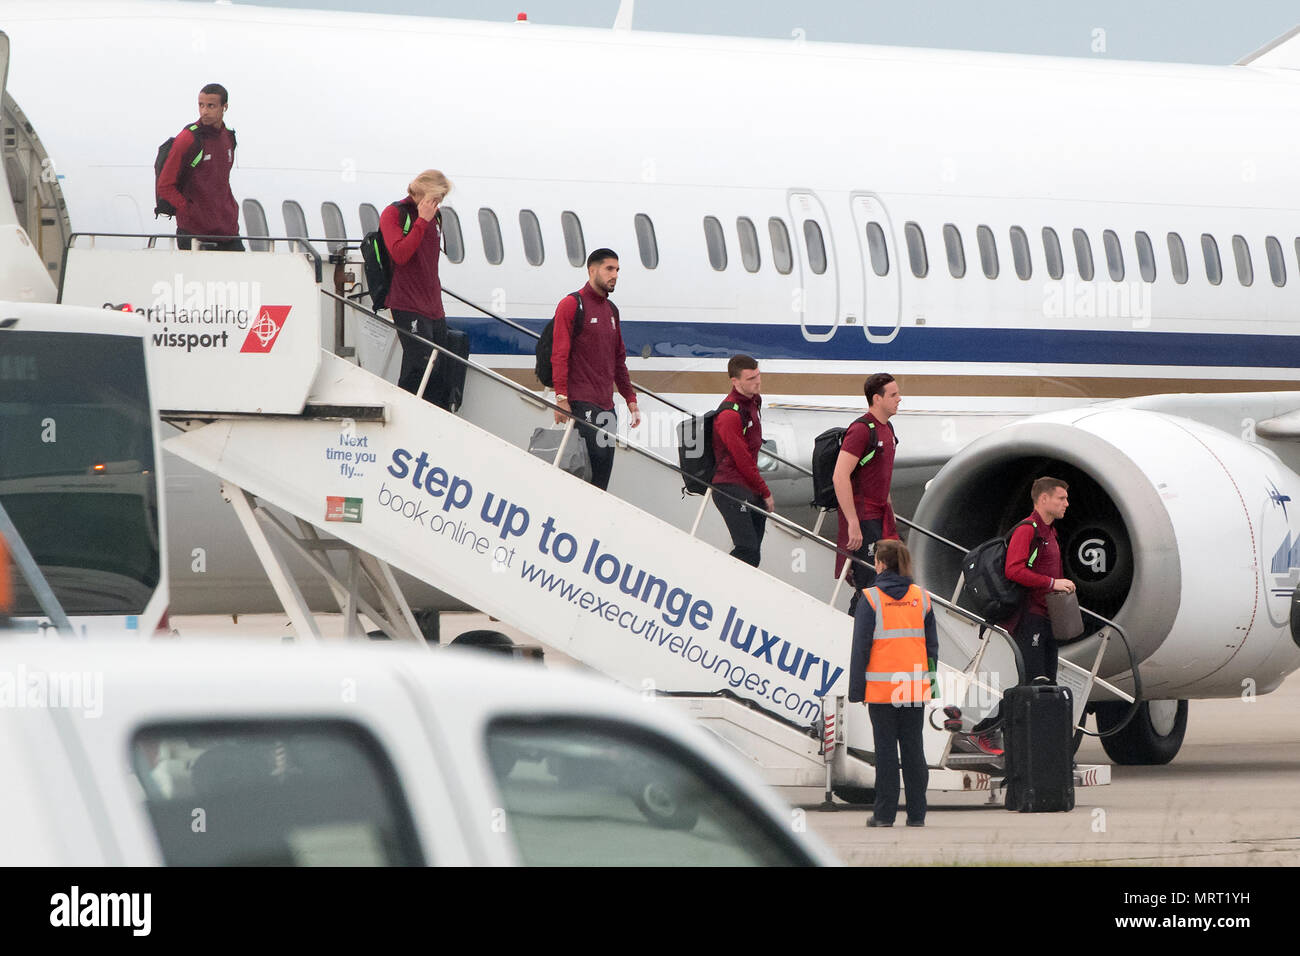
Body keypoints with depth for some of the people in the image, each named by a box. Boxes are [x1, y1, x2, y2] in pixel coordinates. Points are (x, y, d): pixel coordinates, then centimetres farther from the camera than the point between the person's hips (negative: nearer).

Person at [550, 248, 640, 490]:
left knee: (603, 470, 3)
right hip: (581, 404, -8)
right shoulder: (572, 305, -3)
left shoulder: (611, 310, 20)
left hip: (606, 405, 8)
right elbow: (560, 354, -9)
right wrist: (561, 397, -17)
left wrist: (630, 398, 20)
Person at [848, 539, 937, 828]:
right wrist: (930, 680, 16)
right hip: (916, 688, 3)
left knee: (886, 749, 1)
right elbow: (932, 644, 8)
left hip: (881, 687, -3)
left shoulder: (870, 598, -7)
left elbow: (861, 647, -7)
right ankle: (917, 813, 8)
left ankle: (885, 813, 3)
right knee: (913, 747, 7)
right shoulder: (921, 597, 5)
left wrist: (855, 690, -4)